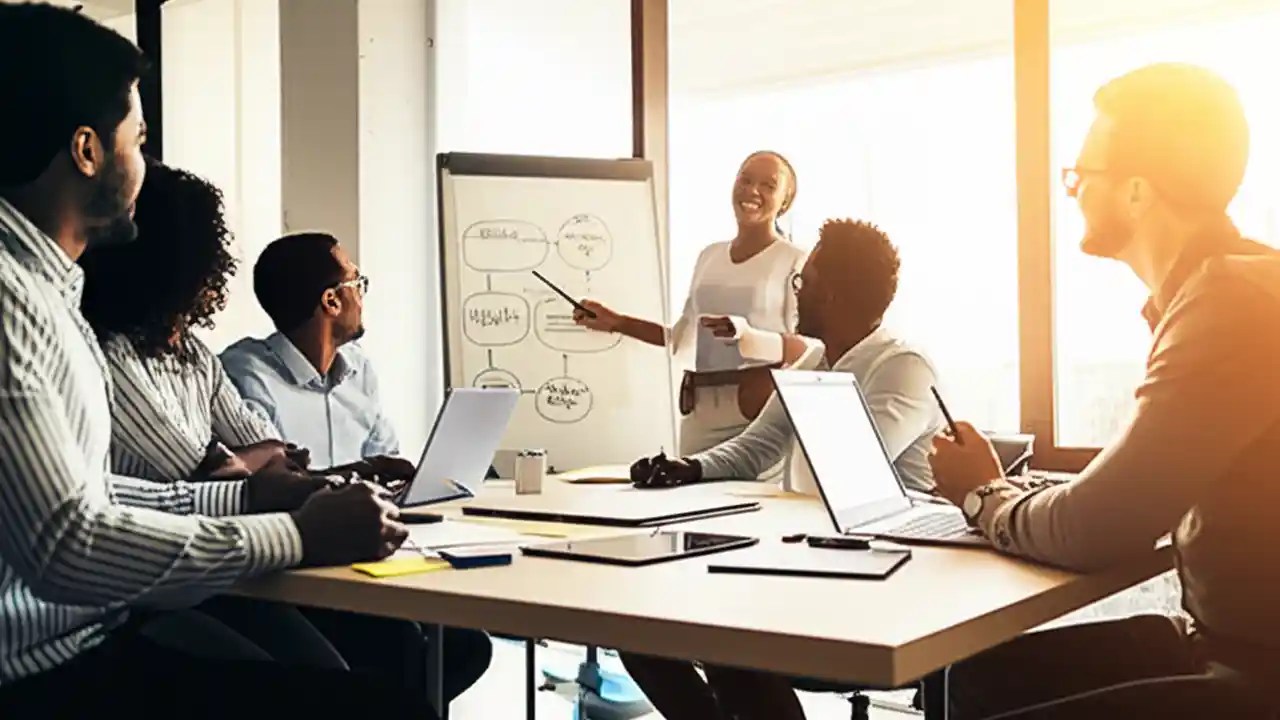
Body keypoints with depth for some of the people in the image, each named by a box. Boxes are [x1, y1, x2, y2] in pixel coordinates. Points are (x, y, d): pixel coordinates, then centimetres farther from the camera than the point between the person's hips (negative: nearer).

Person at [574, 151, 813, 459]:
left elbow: (807, 349, -11)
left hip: (760, 410, -5)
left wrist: (746, 334, -25)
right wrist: (616, 323, 16)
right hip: (700, 410, 5)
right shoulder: (710, 255, 14)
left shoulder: (795, 261, -2)